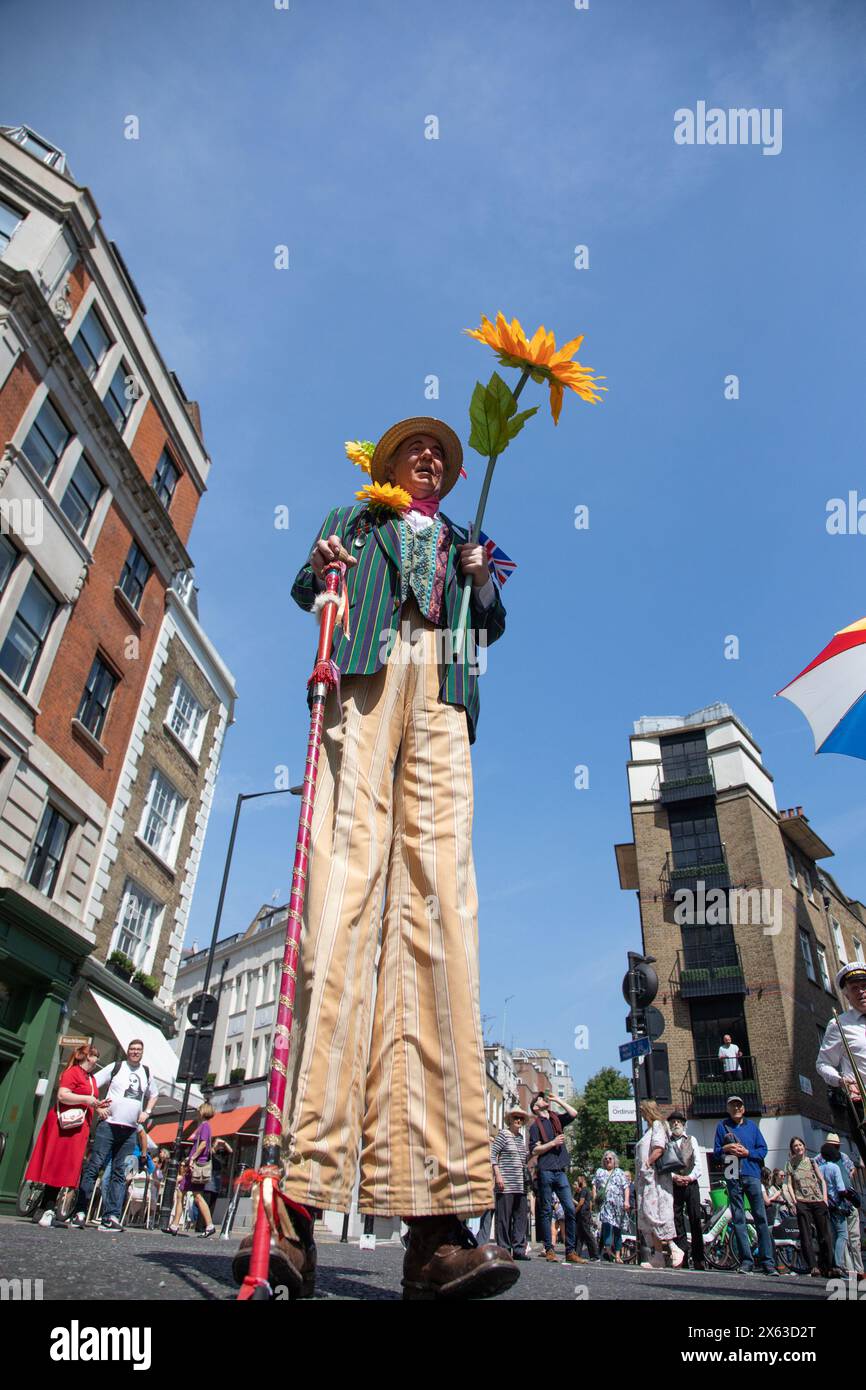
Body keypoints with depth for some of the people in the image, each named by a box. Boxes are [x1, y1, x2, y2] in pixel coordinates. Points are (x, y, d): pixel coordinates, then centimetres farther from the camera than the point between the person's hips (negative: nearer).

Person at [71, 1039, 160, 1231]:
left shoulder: (146, 1073, 14)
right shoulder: (116, 1067, 2)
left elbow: (153, 1094, 30)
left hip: (130, 1130, 4)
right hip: (109, 1124, -4)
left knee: (119, 1173, 2)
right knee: (93, 1167, -8)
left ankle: (111, 1216, 3)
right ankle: (80, 1211, -1)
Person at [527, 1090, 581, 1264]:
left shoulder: (556, 1119, 16)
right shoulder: (535, 1125, 4)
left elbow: (574, 1114, 4)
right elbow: (534, 1150, -3)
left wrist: (557, 1100, 7)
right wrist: (553, 1143, -11)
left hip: (561, 1171, 4)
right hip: (545, 1171, -4)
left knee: (570, 1209, -2)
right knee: (547, 1211, 0)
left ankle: (571, 1251, 3)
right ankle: (549, 1250, 6)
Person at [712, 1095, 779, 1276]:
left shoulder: (751, 1125, 13)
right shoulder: (722, 1126, 12)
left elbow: (763, 1149, 9)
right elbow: (716, 1151, 10)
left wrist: (747, 1152, -6)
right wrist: (725, 1149, -10)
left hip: (752, 1174, 0)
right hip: (733, 1177, 0)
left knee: (761, 1217, -4)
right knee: (738, 1219, -1)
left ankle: (767, 1262, 0)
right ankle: (746, 1261, 3)